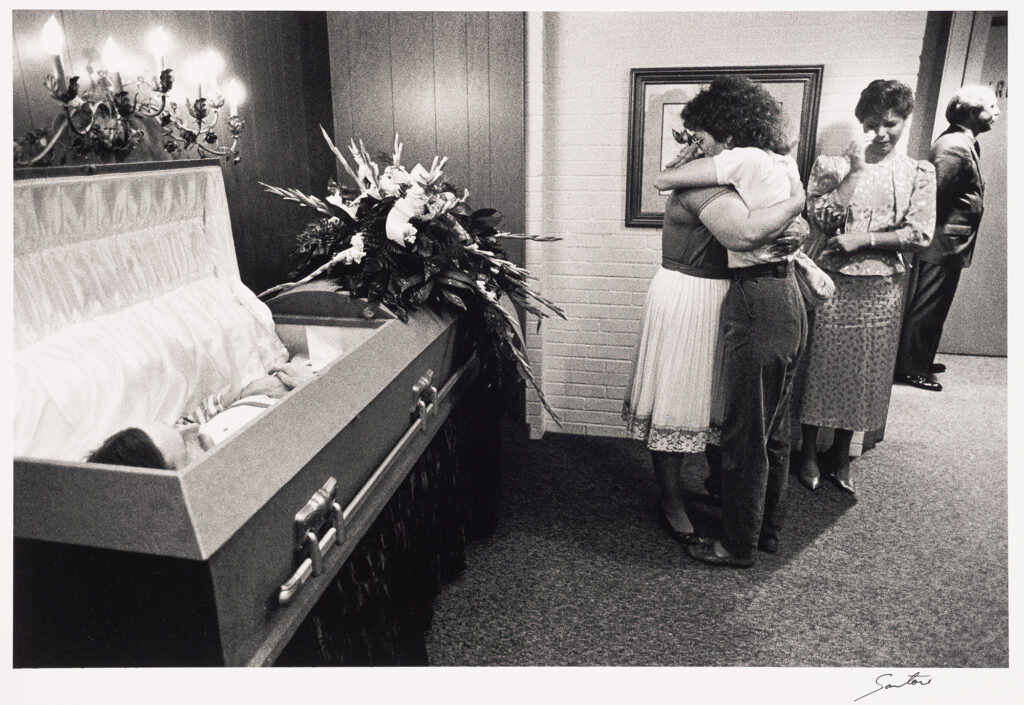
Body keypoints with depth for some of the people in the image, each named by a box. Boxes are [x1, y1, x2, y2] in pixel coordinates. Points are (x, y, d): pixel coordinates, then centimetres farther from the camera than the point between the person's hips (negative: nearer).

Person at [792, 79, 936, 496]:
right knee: (820, 366, 5)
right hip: (833, 281, -2)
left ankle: (840, 456, 26)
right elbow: (821, 220, -13)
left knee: (865, 372, 9)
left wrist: (863, 239, -14)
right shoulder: (831, 165, 1)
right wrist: (856, 171, -15)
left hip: (882, 287, 2)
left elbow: (920, 234, -4)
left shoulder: (919, 173, 5)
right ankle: (808, 451, 22)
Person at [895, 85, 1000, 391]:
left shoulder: (964, 143, 14)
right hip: (943, 243, -10)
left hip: (948, 247, 10)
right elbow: (937, 195, -21)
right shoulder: (954, 146, -18)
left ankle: (920, 360, 27)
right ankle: (910, 368, 7)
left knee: (933, 307, 16)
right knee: (925, 308, -2)